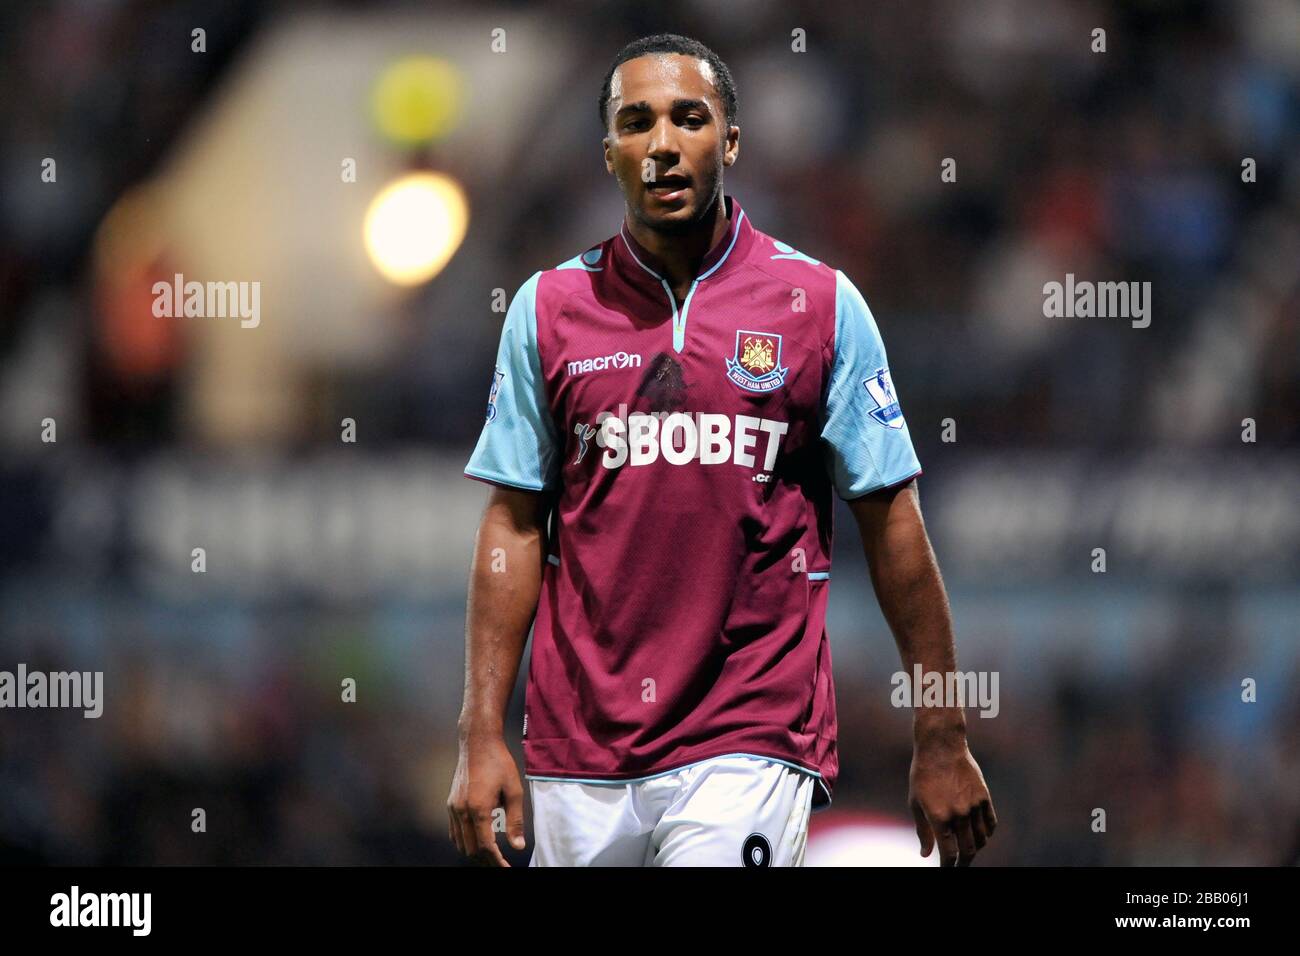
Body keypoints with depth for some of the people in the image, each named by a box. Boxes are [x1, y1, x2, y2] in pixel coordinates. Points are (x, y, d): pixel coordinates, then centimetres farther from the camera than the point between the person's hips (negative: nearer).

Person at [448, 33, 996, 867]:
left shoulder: (822, 305, 2)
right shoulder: (548, 307, 7)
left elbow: (891, 519, 4)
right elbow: (515, 526, 7)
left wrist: (943, 739, 2)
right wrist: (482, 736, 0)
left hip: (751, 745, -2)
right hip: (579, 753, 2)